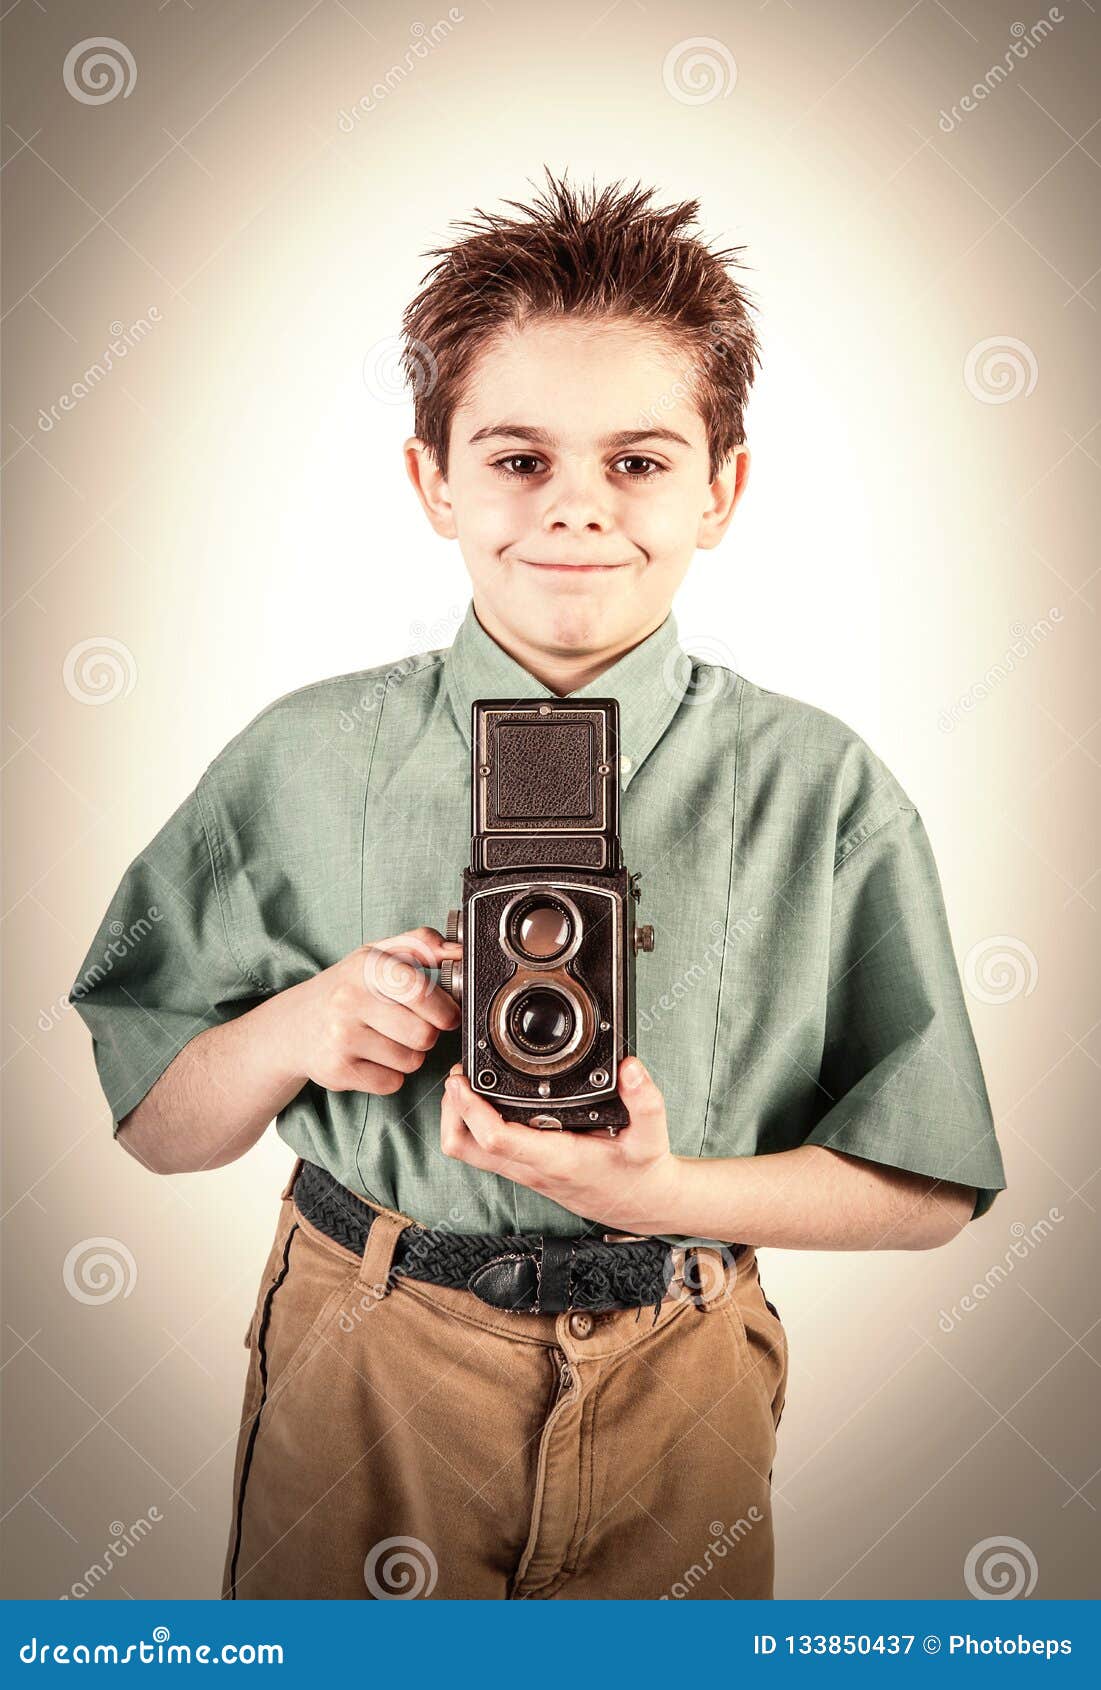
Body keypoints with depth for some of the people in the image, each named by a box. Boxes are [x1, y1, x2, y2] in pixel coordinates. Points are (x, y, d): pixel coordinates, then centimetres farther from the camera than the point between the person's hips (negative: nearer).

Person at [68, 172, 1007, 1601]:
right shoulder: (308, 761, -6)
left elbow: (930, 1189, -6)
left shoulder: (824, 789, -9)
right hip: (361, 1376, 1)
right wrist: (292, 1032, -20)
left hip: (675, 1392, 0)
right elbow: (152, 1130, 0)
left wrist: (662, 1193, -21)